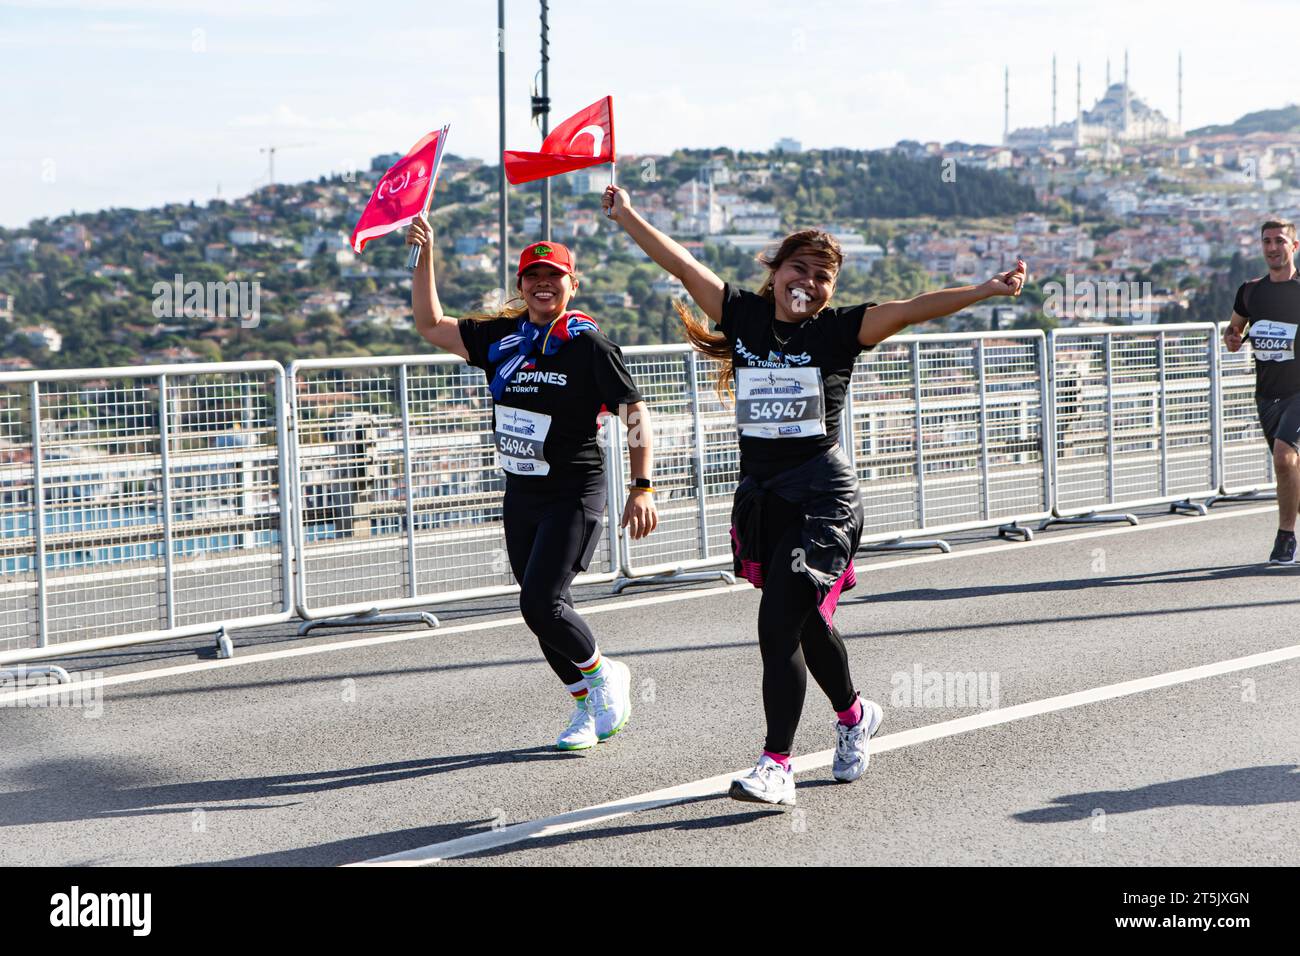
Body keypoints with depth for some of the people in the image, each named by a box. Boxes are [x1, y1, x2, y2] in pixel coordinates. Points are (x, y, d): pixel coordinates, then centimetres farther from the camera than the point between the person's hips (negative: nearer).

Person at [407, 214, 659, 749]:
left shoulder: (590, 345, -9)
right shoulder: (502, 338, 6)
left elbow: (635, 414, -9)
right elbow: (431, 326, 15)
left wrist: (641, 488, -18)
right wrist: (423, 257, 6)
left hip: (574, 494, -6)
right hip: (520, 495, 6)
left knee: (541, 602, -17)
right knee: (541, 607, 8)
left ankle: (604, 676, 8)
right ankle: (588, 708, 24)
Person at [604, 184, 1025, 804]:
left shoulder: (838, 330, -3)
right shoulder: (743, 316, 6)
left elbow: (913, 309, -13)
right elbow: (682, 265, 10)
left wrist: (985, 290, -24)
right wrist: (626, 216, 13)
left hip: (823, 495, -5)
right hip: (759, 494, 5)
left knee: (779, 622, -15)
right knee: (806, 622, 18)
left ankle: (776, 765, -10)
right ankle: (854, 715, 44)